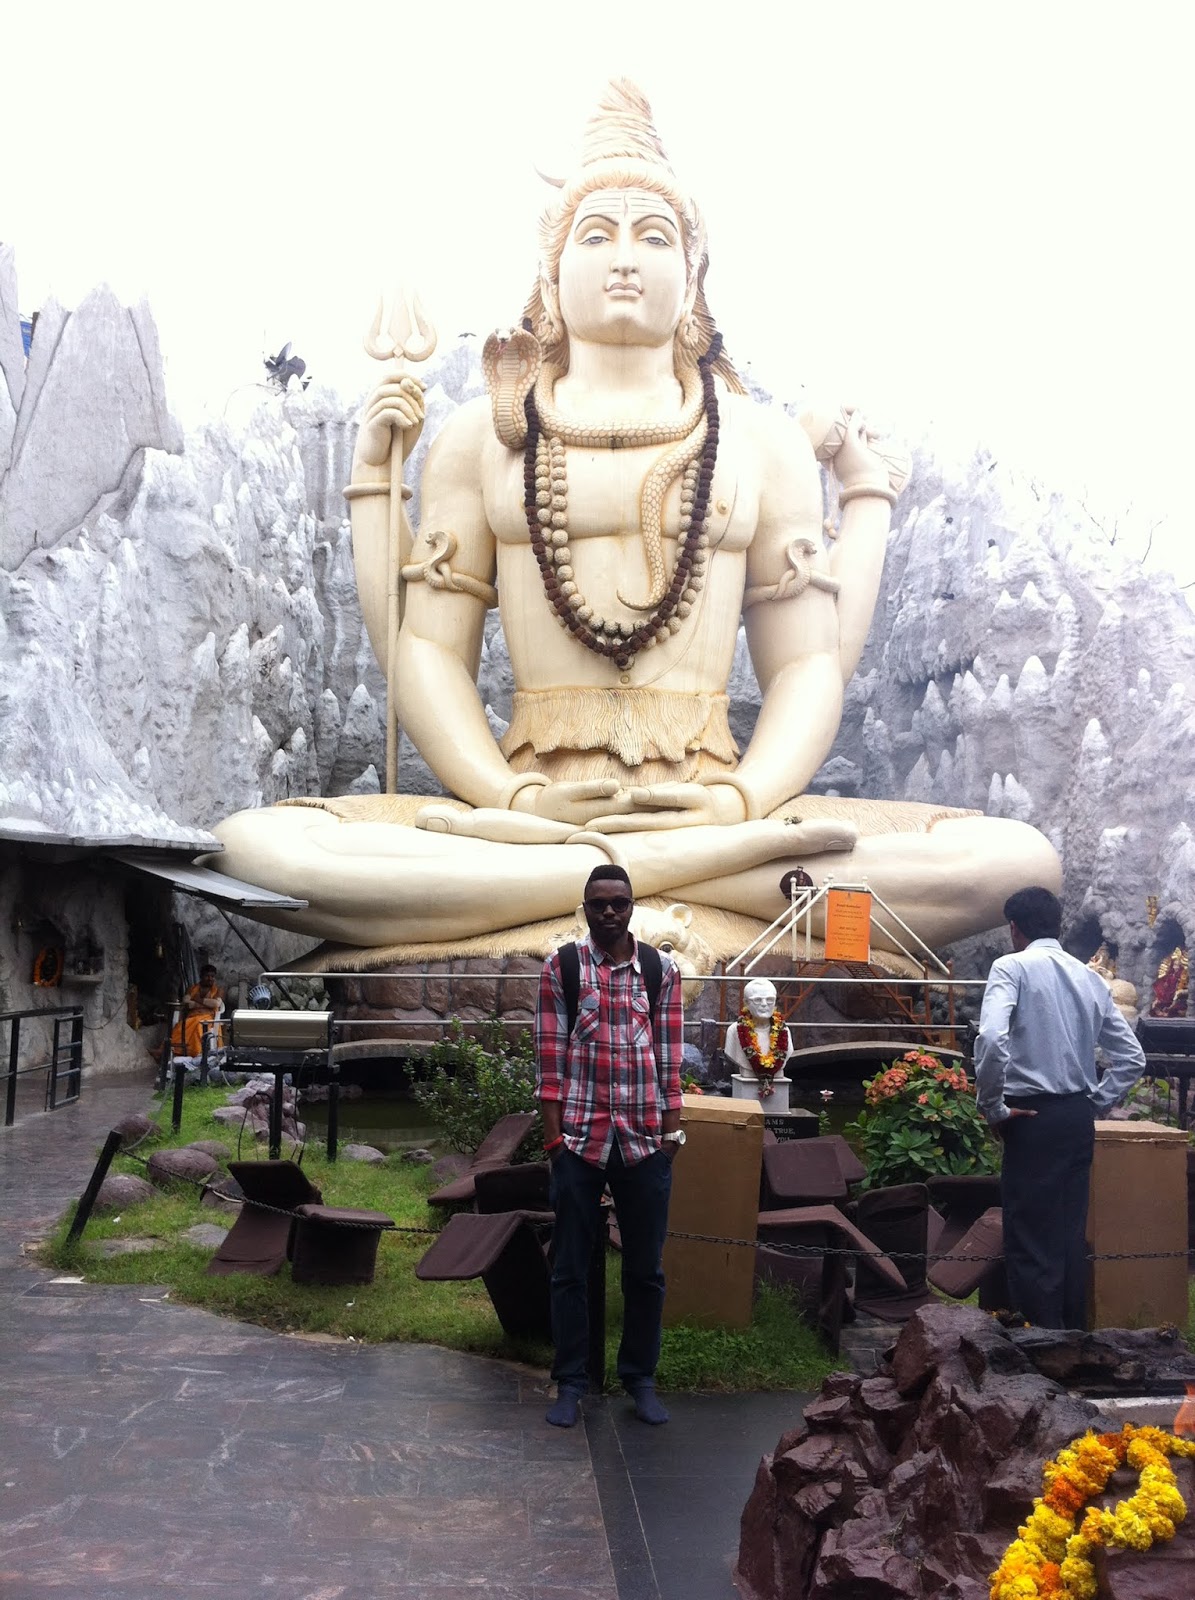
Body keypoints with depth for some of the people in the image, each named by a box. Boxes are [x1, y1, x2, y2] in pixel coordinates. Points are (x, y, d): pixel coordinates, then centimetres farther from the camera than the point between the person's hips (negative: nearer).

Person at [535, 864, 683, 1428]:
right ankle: (570, 1382, 20)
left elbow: (669, 1056, 6)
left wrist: (673, 1128, 2)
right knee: (570, 1267, 7)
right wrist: (553, 1134, -5)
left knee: (645, 1268, 10)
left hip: (645, 1141, 1)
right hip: (580, 1139, -1)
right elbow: (549, 1056, -1)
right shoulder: (562, 968, 0)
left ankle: (640, 1378, 25)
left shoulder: (661, 969, 4)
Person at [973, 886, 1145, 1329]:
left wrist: (993, 1106, -13)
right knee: (1071, 1232, 15)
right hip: (1079, 1118, 6)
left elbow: (992, 1039, -24)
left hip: (1034, 1117, -6)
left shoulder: (1013, 967, -8)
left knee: (1030, 1238, -1)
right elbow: (1132, 1058, 12)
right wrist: (1096, 1103, 15)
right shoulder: (1089, 977, 11)